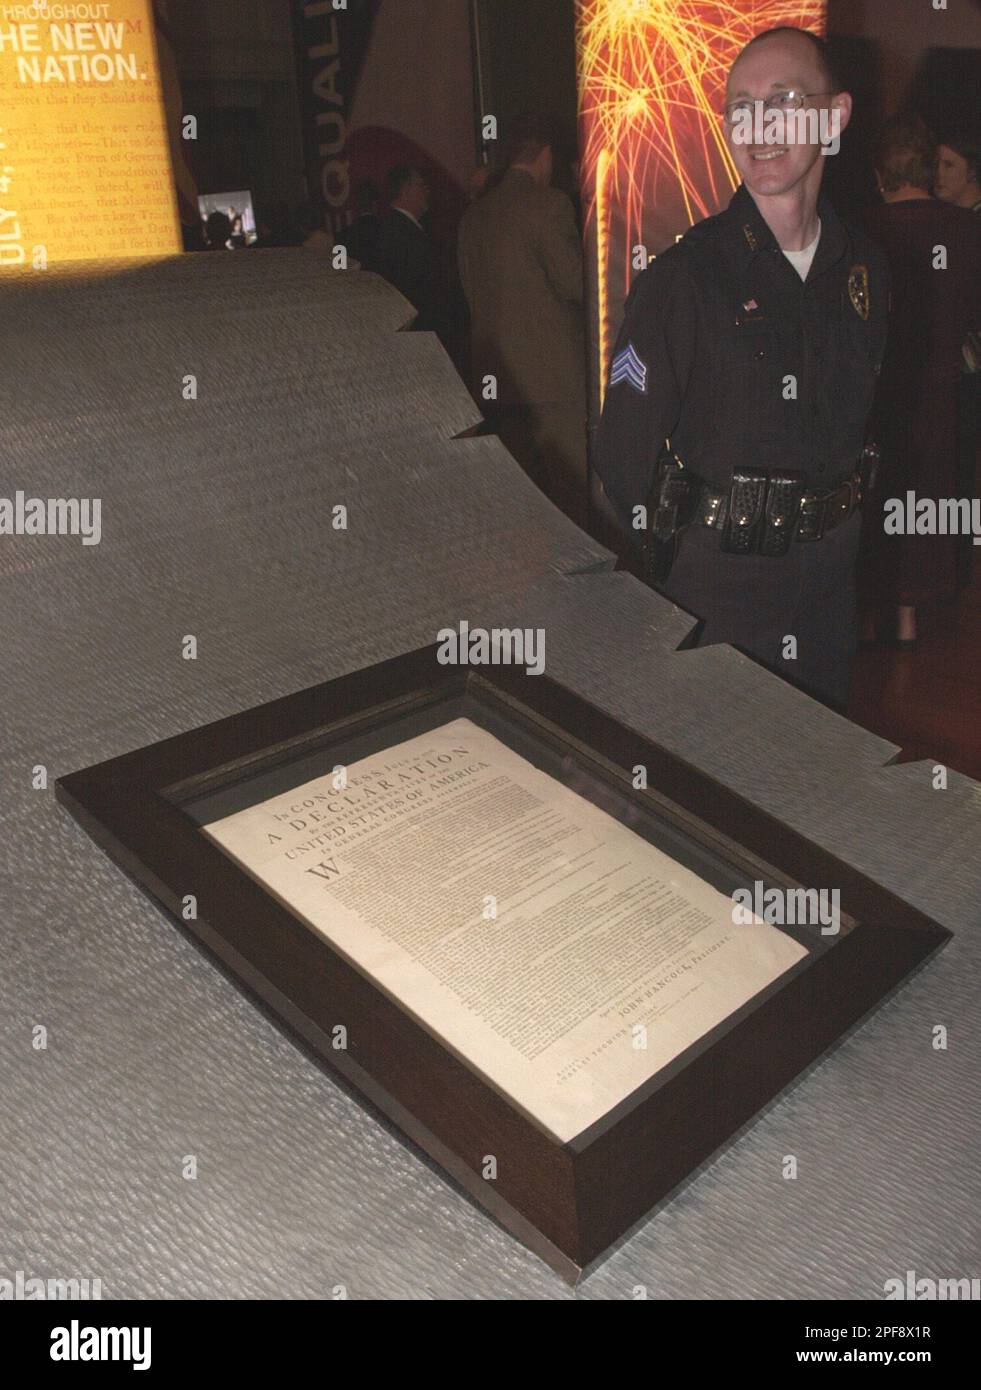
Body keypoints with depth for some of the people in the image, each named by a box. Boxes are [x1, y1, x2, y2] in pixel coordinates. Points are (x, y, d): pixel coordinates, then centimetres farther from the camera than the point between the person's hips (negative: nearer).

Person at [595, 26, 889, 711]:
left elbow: (868, 419, 15)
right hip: (718, 571, -5)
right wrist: (649, 597, -9)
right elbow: (625, 449, -11)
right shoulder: (681, 276, -12)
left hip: (832, 570, 5)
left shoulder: (865, 267, 5)